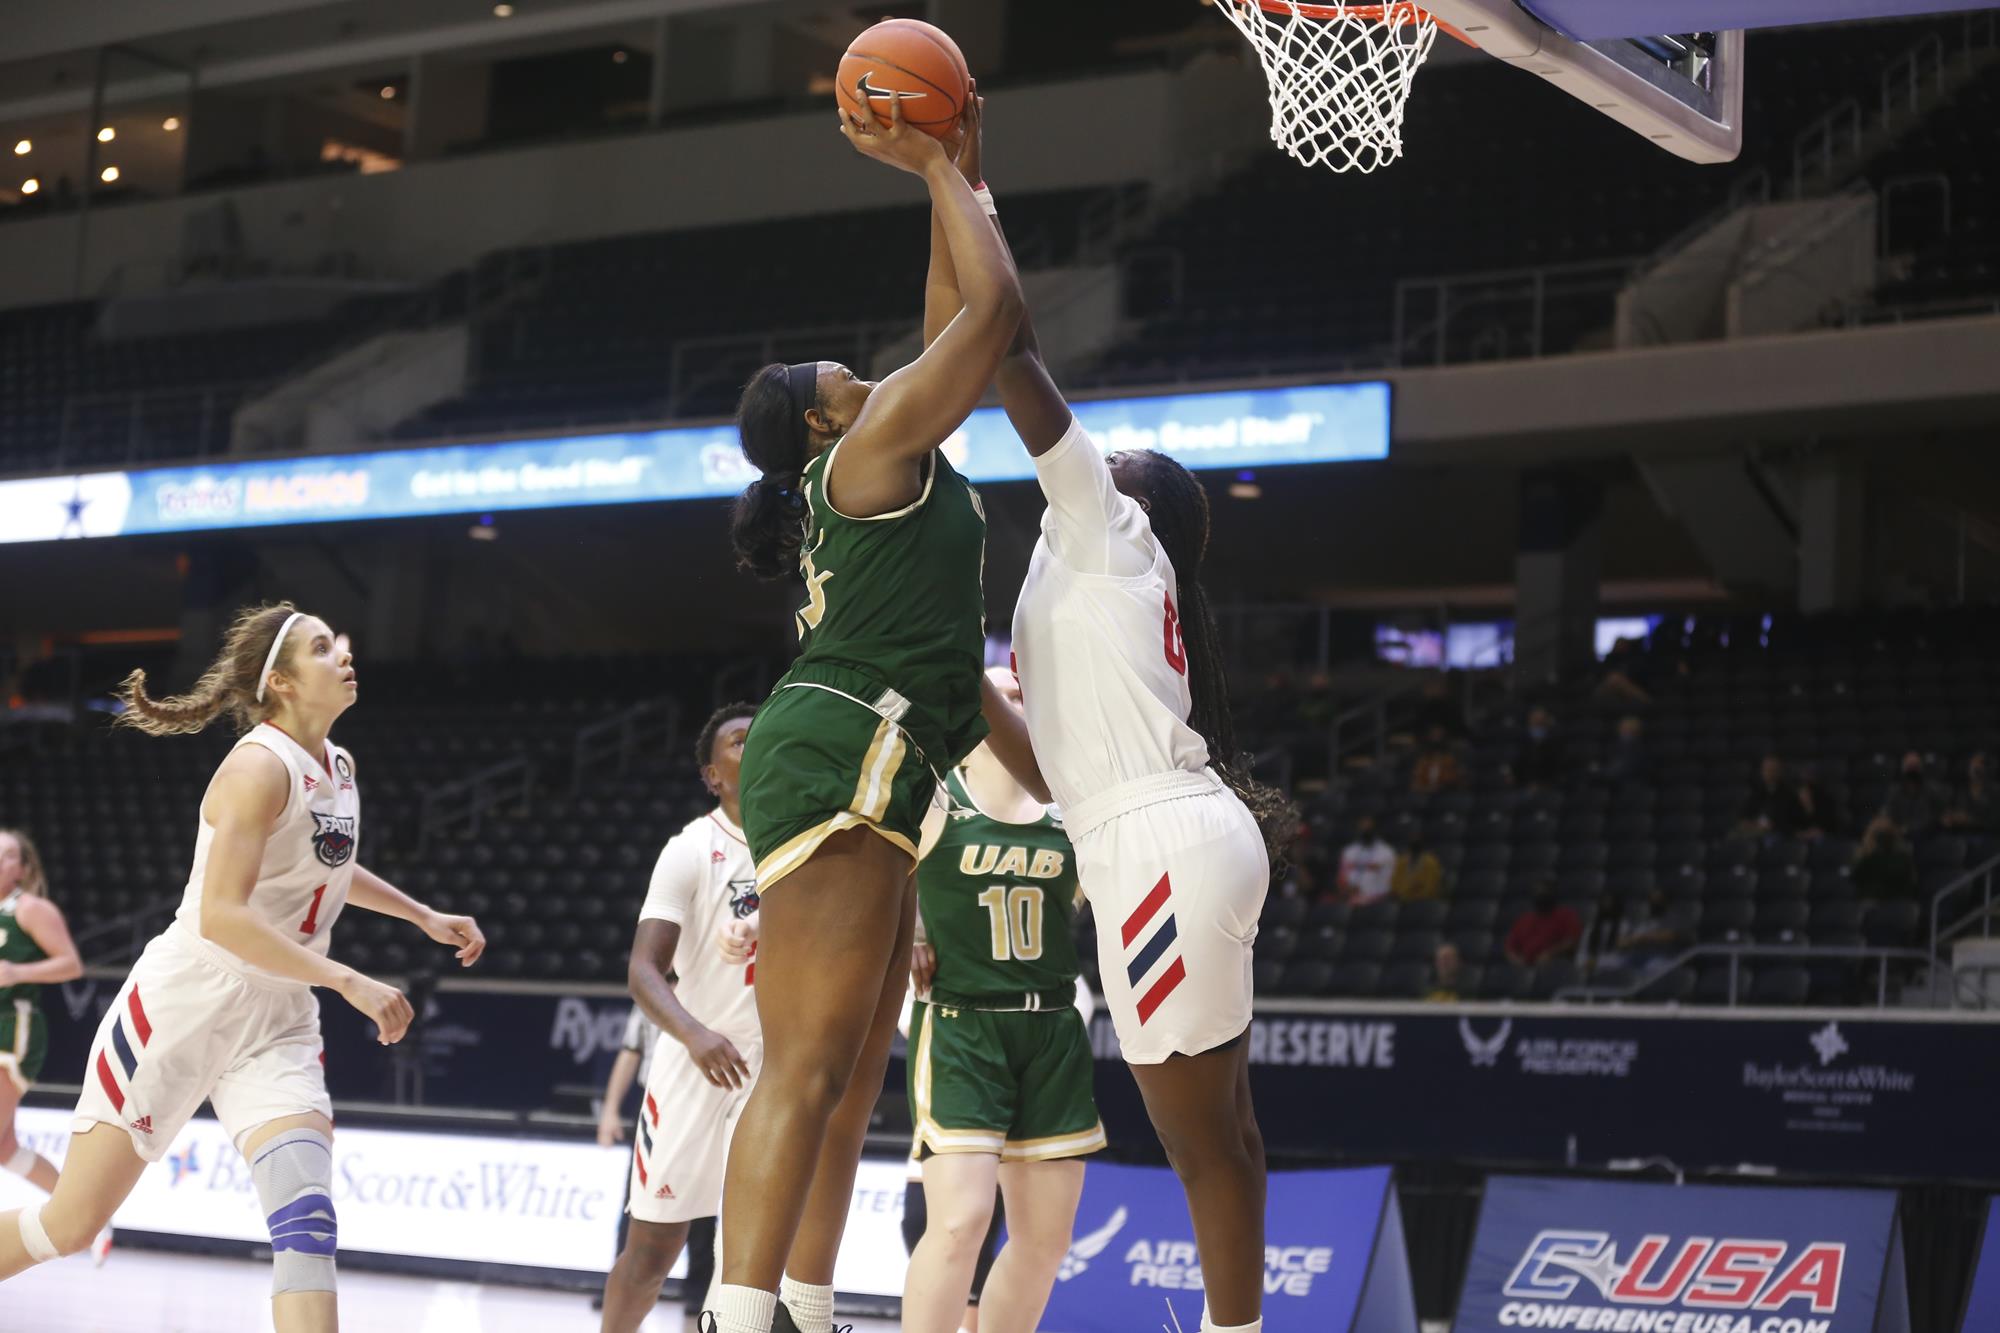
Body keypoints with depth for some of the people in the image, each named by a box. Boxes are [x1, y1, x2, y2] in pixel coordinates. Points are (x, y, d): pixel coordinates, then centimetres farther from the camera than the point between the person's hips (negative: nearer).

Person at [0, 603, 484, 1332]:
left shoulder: (339, 766, 8)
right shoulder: (260, 765, -18)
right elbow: (220, 915, -28)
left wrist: (426, 917, 24)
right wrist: (348, 981, -30)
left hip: (276, 1027, 7)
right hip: (180, 1012, -6)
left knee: (307, 1219, -14)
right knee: (74, 1220, 1)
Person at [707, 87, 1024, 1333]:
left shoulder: (884, 463, 25)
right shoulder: (871, 451, 0)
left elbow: (952, 322, 31)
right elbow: (998, 307, -4)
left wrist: (947, 172, 30)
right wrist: (938, 168, 6)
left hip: (867, 786, 11)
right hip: (838, 761, -11)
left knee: (850, 1086, 6)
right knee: (807, 1069, -19)